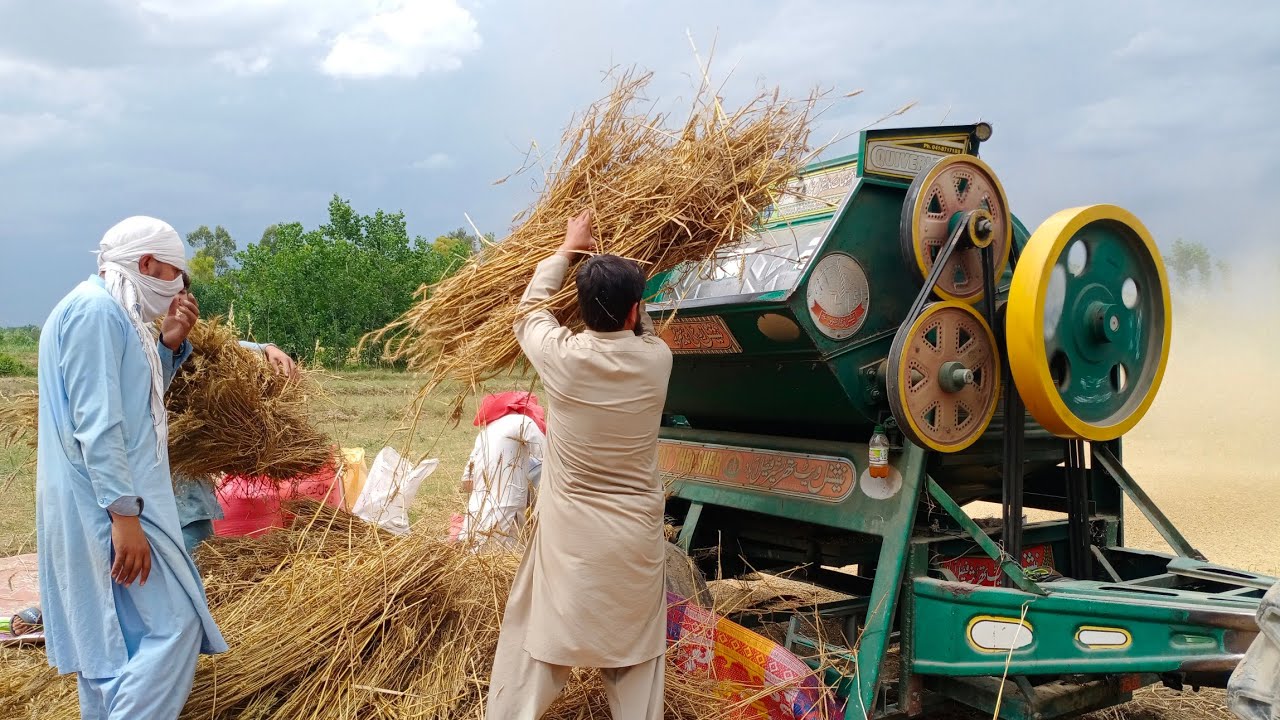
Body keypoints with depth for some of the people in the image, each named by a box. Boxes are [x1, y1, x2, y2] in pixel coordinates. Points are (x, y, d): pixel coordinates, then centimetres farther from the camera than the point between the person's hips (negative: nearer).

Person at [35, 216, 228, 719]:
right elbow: (97, 422, -23)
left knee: (110, 638, 15)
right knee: (171, 625, -10)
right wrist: (124, 514, -25)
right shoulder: (96, 309, -16)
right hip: (105, 504, -11)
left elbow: (135, 401, 24)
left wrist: (169, 344, 9)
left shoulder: (110, 311, 16)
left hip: (102, 502, 11)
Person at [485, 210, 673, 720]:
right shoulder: (657, 359, -9)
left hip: (567, 536, -1)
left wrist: (569, 247, 19)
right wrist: (625, 285, 28)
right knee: (634, 656, 15)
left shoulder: (561, 356, -13)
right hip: (635, 538, 1)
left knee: (534, 643, 12)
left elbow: (530, 308, 9)